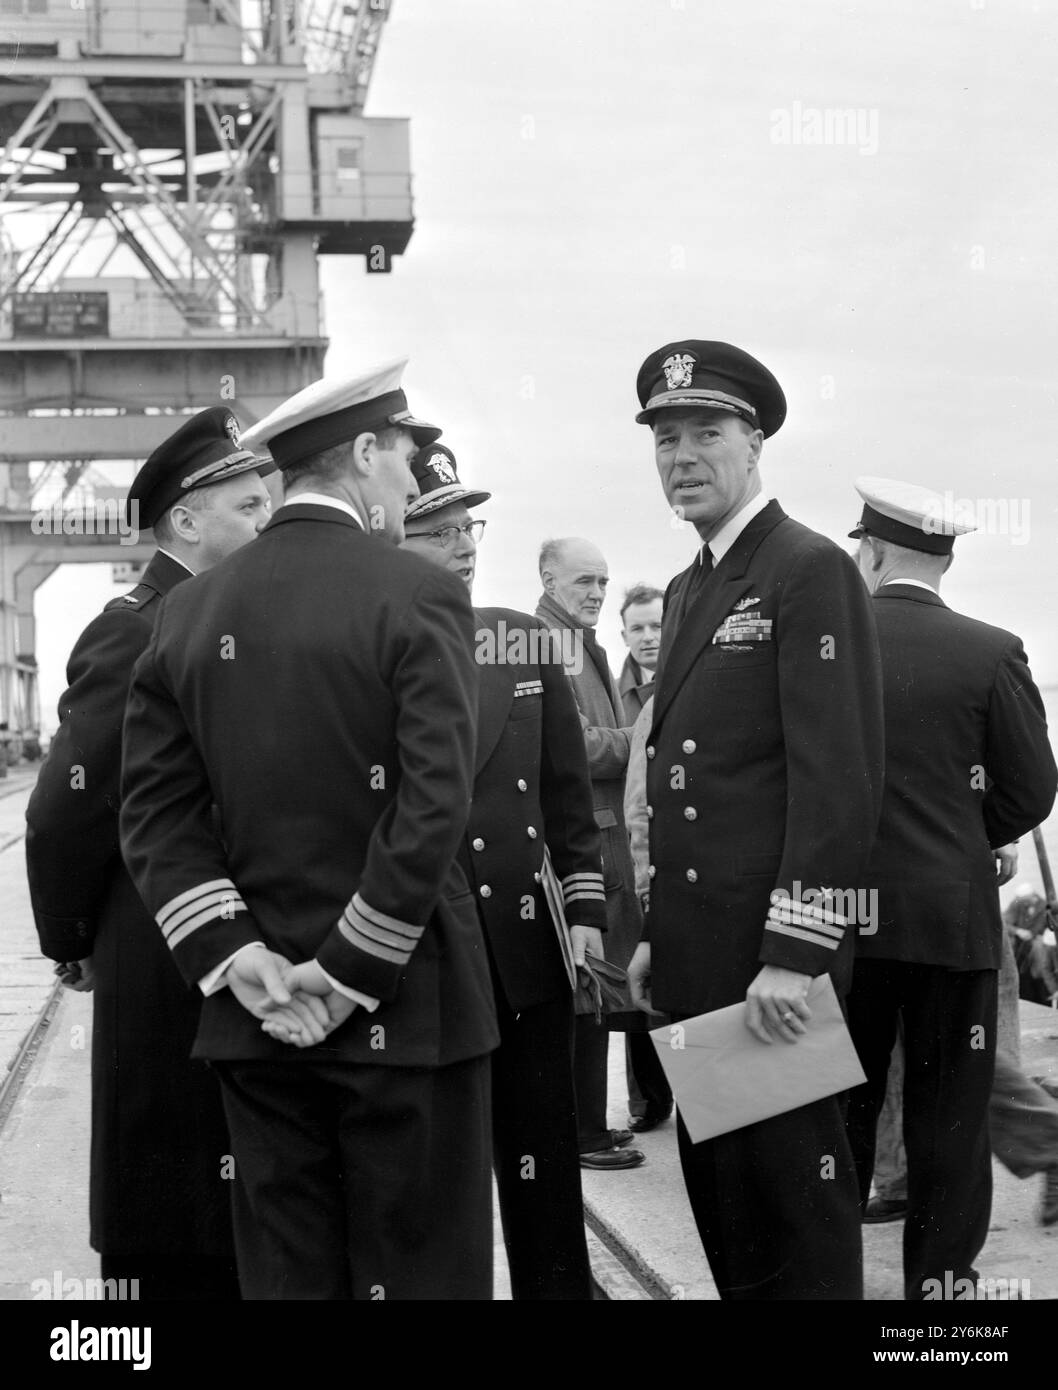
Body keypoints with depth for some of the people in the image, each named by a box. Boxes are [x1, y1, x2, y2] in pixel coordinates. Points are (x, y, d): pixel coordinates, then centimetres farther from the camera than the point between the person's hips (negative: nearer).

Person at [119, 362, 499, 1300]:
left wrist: (238, 957, -2)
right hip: (406, 1009, -5)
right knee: (420, 1269, 2)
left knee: (284, 1273, 10)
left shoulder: (191, 611, 7)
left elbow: (156, 814, 3)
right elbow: (433, 805, -16)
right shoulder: (416, 595, -8)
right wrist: (351, 970, -11)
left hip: (255, 1018, 5)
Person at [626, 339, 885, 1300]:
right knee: (716, 1181, 13)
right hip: (697, 955, 8)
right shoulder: (688, 591, 17)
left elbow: (839, 782, -17)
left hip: (772, 960, -8)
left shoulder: (813, 573, -10)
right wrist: (659, 936, 15)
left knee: (787, 1183, -2)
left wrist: (793, 957, -21)